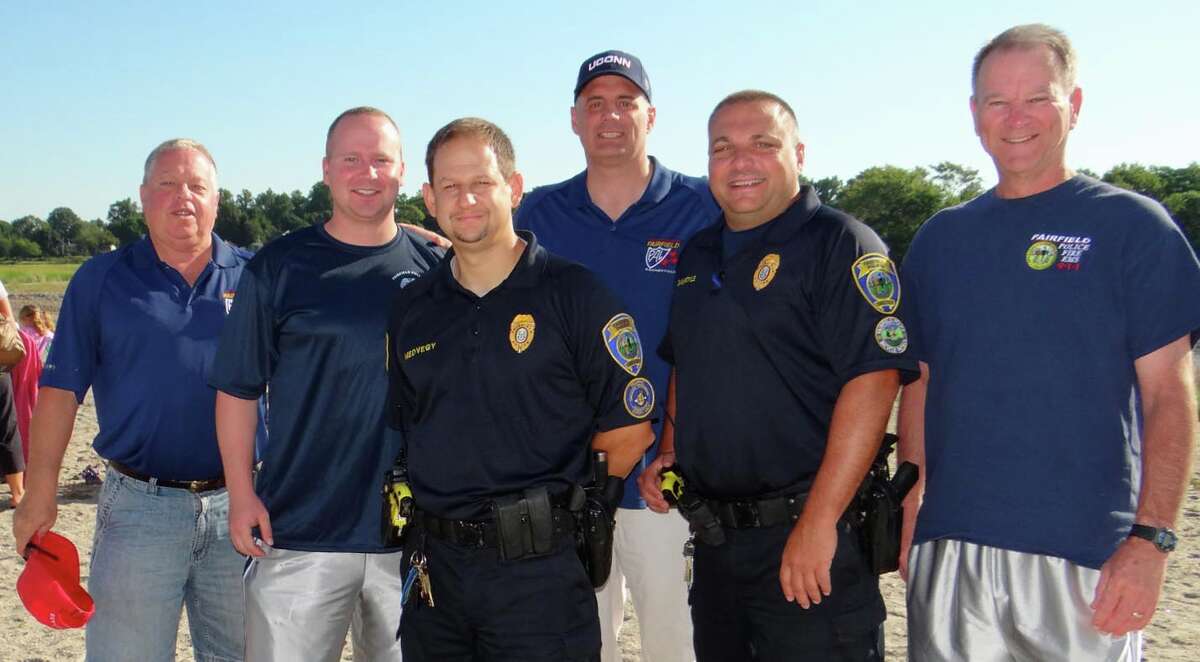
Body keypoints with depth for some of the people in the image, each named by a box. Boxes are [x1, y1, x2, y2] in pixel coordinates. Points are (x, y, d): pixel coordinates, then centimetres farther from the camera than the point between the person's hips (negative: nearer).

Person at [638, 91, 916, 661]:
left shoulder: (840, 244, -10)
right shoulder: (696, 255, 13)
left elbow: (872, 381, -19)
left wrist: (818, 525, -23)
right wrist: (668, 453, 9)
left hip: (807, 535, -7)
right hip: (714, 537, 7)